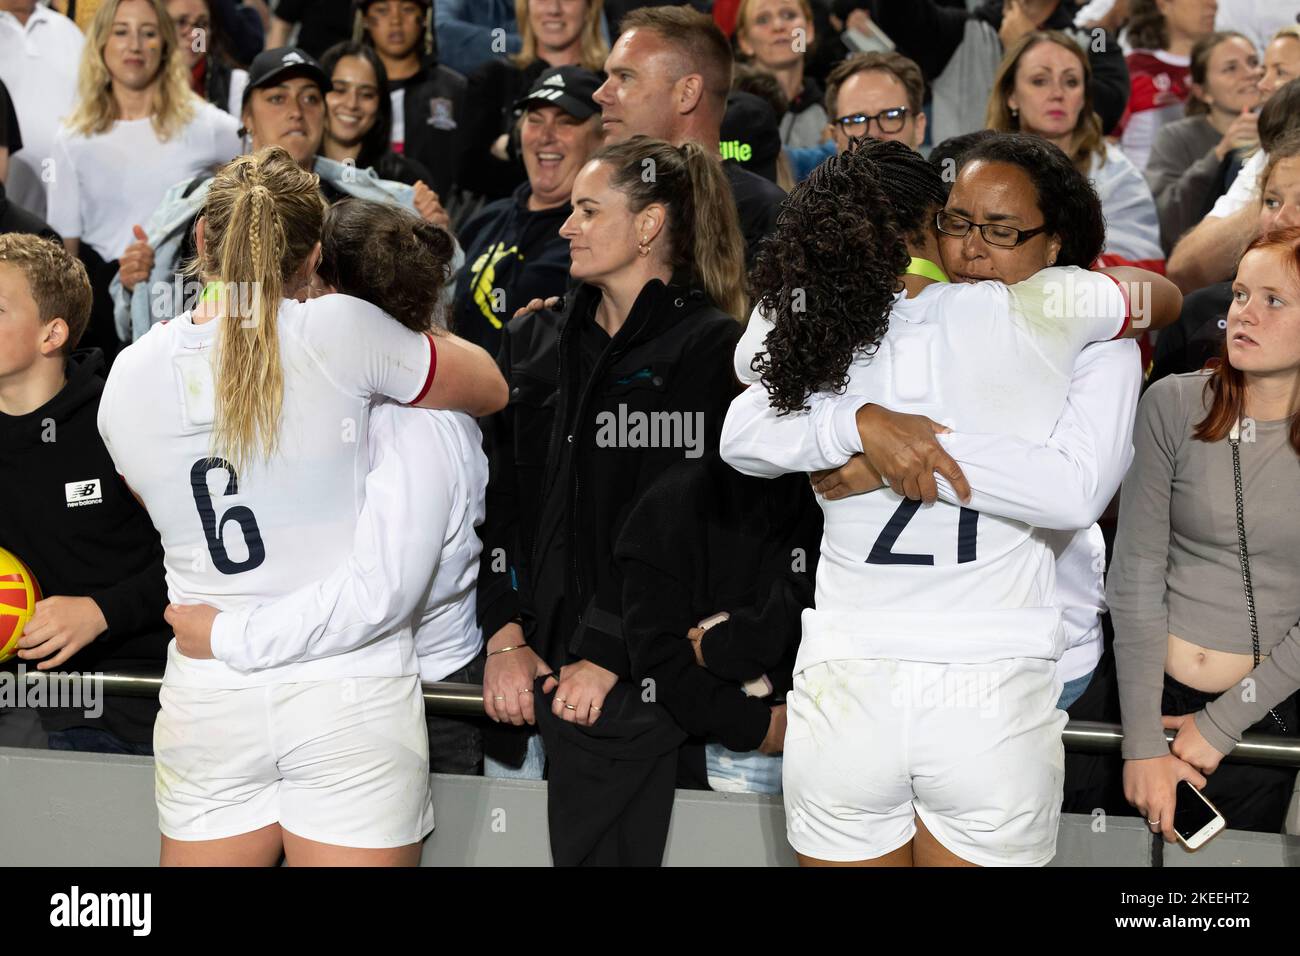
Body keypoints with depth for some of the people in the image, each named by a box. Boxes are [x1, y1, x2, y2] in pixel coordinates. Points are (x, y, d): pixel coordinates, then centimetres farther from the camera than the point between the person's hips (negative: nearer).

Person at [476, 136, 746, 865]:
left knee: (600, 849, -4)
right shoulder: (533, 343, 15)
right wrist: (505, 636, -2)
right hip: (525, 669, 5)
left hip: (628, 675, -5)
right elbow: (498, 499, 9)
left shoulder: (710, 348, -4)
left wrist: (606, 655, -12)